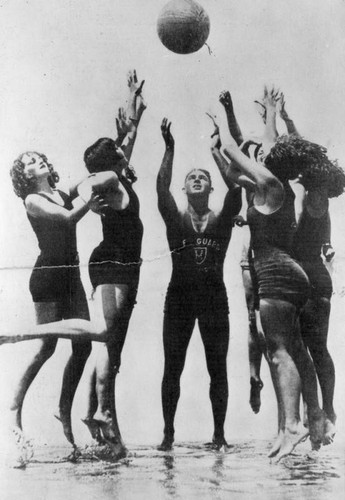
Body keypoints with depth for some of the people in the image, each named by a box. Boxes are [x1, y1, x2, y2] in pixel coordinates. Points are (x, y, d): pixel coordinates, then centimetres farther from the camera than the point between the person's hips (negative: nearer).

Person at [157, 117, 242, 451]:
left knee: (217, 368, 4)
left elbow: (235, 189, -6)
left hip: (214, 298, 0)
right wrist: (169, 148, -9)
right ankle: (168, 433, 10)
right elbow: (161, 188, -5)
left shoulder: (222, 220, 6)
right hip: (179, 297, 0)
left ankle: (219, 433, 13)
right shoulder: (175, 219, 6)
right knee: (172, 368, 2)